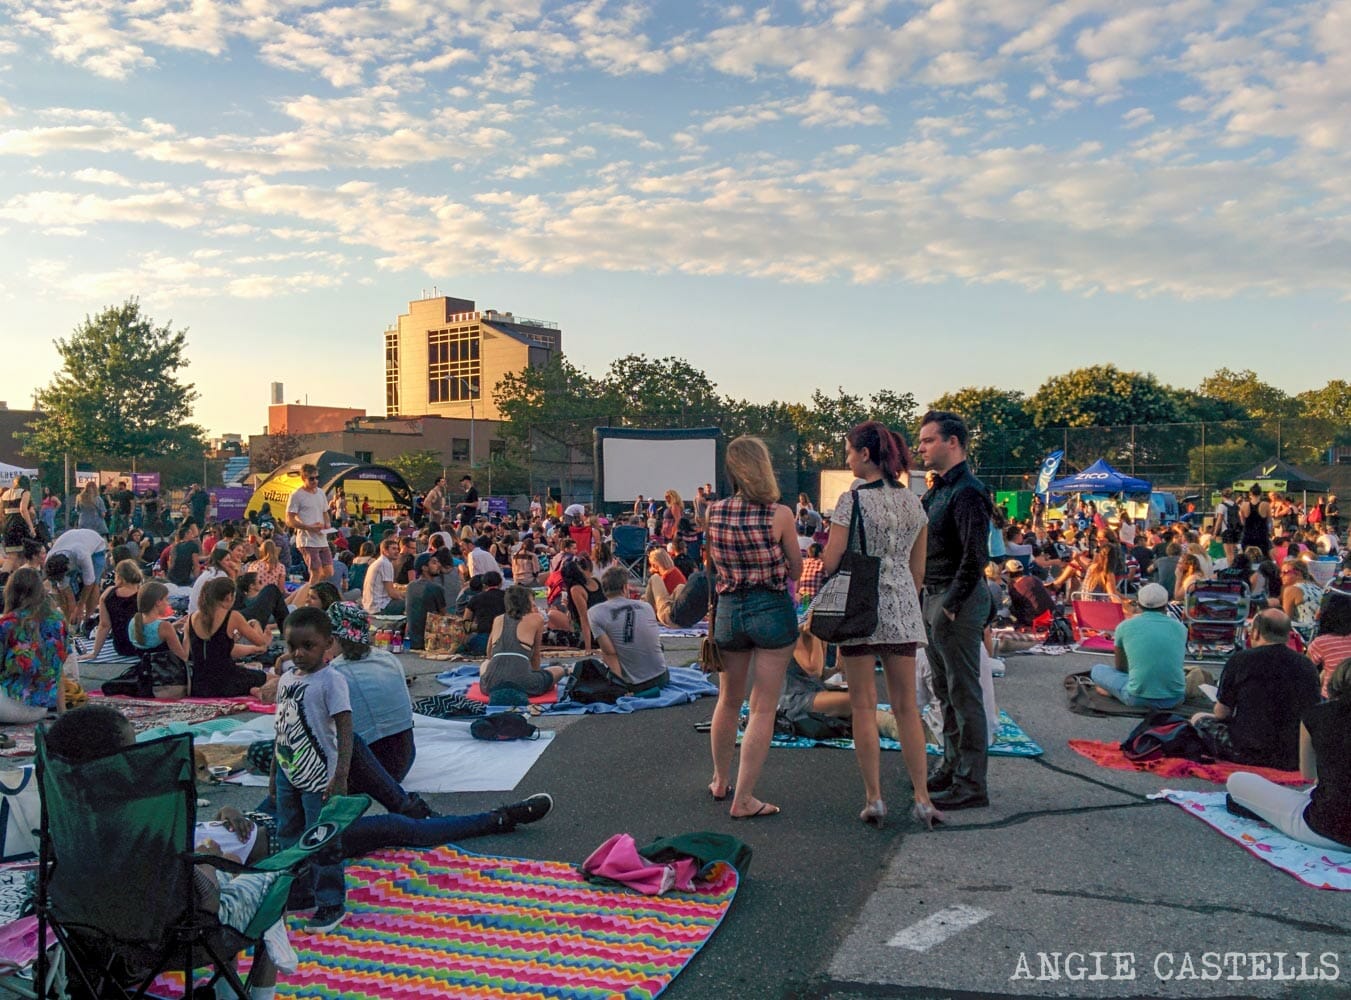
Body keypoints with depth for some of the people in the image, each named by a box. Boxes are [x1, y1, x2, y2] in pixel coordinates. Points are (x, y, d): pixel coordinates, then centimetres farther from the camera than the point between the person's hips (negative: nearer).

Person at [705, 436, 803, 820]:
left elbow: (713, 564, 8)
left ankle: (721, 781, 37)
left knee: (728, 701, 22)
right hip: (772, 611, -4)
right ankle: (743, 798, 4)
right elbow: (795, 570, -3)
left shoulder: (713, 511, -3)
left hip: (729, 609, 4)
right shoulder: (780, 514, -14)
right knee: (763, 708, 3)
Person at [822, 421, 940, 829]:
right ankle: (922, 798, 12)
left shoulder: (851, 499, -11)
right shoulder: (914, 501, 7)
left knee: (864, 706, 4)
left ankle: (874, 798, 7)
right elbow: (919, 570, 11)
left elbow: (830, 562, -12)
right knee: (907, 706, 10)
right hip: (902, 609, 5)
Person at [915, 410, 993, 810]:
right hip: (935, 598, 10)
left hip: (958, 601, -10)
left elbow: (975, 557, -21)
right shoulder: (938, 491, 16)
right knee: (945, 690, 17)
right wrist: (933, 601, 13)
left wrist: (951, 605, -19)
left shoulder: (966, 492, -15)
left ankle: (971, 785, 3)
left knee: (963, 692, -4)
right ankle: (952, 767, 28)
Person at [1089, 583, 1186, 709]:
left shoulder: (1125, 626, 1)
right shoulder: (1180, 628, 6)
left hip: (1139, 698, -3)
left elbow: (1120, 667, 15)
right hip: (1175, 699, 3)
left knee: (1098, 669, 23)